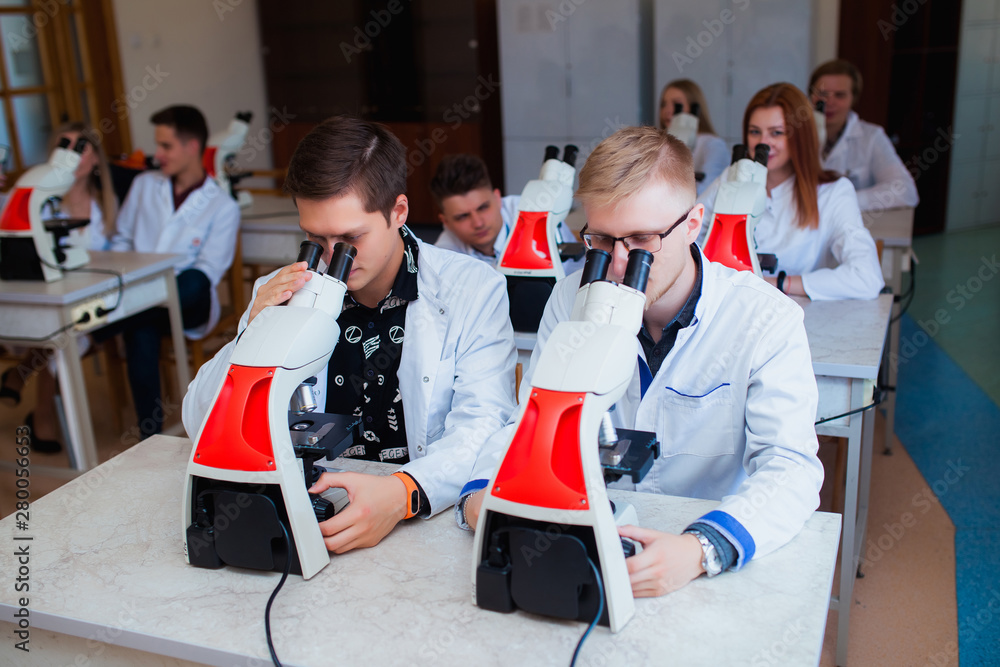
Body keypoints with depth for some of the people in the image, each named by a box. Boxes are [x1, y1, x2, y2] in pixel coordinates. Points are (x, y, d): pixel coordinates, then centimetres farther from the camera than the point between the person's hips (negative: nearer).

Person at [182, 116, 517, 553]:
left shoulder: (474, 291, -4)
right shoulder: (282, 295, 3)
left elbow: (485, 428, -14)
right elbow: (201, 428, 3)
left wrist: (404, 492, -34)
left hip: (432, 519, -3)